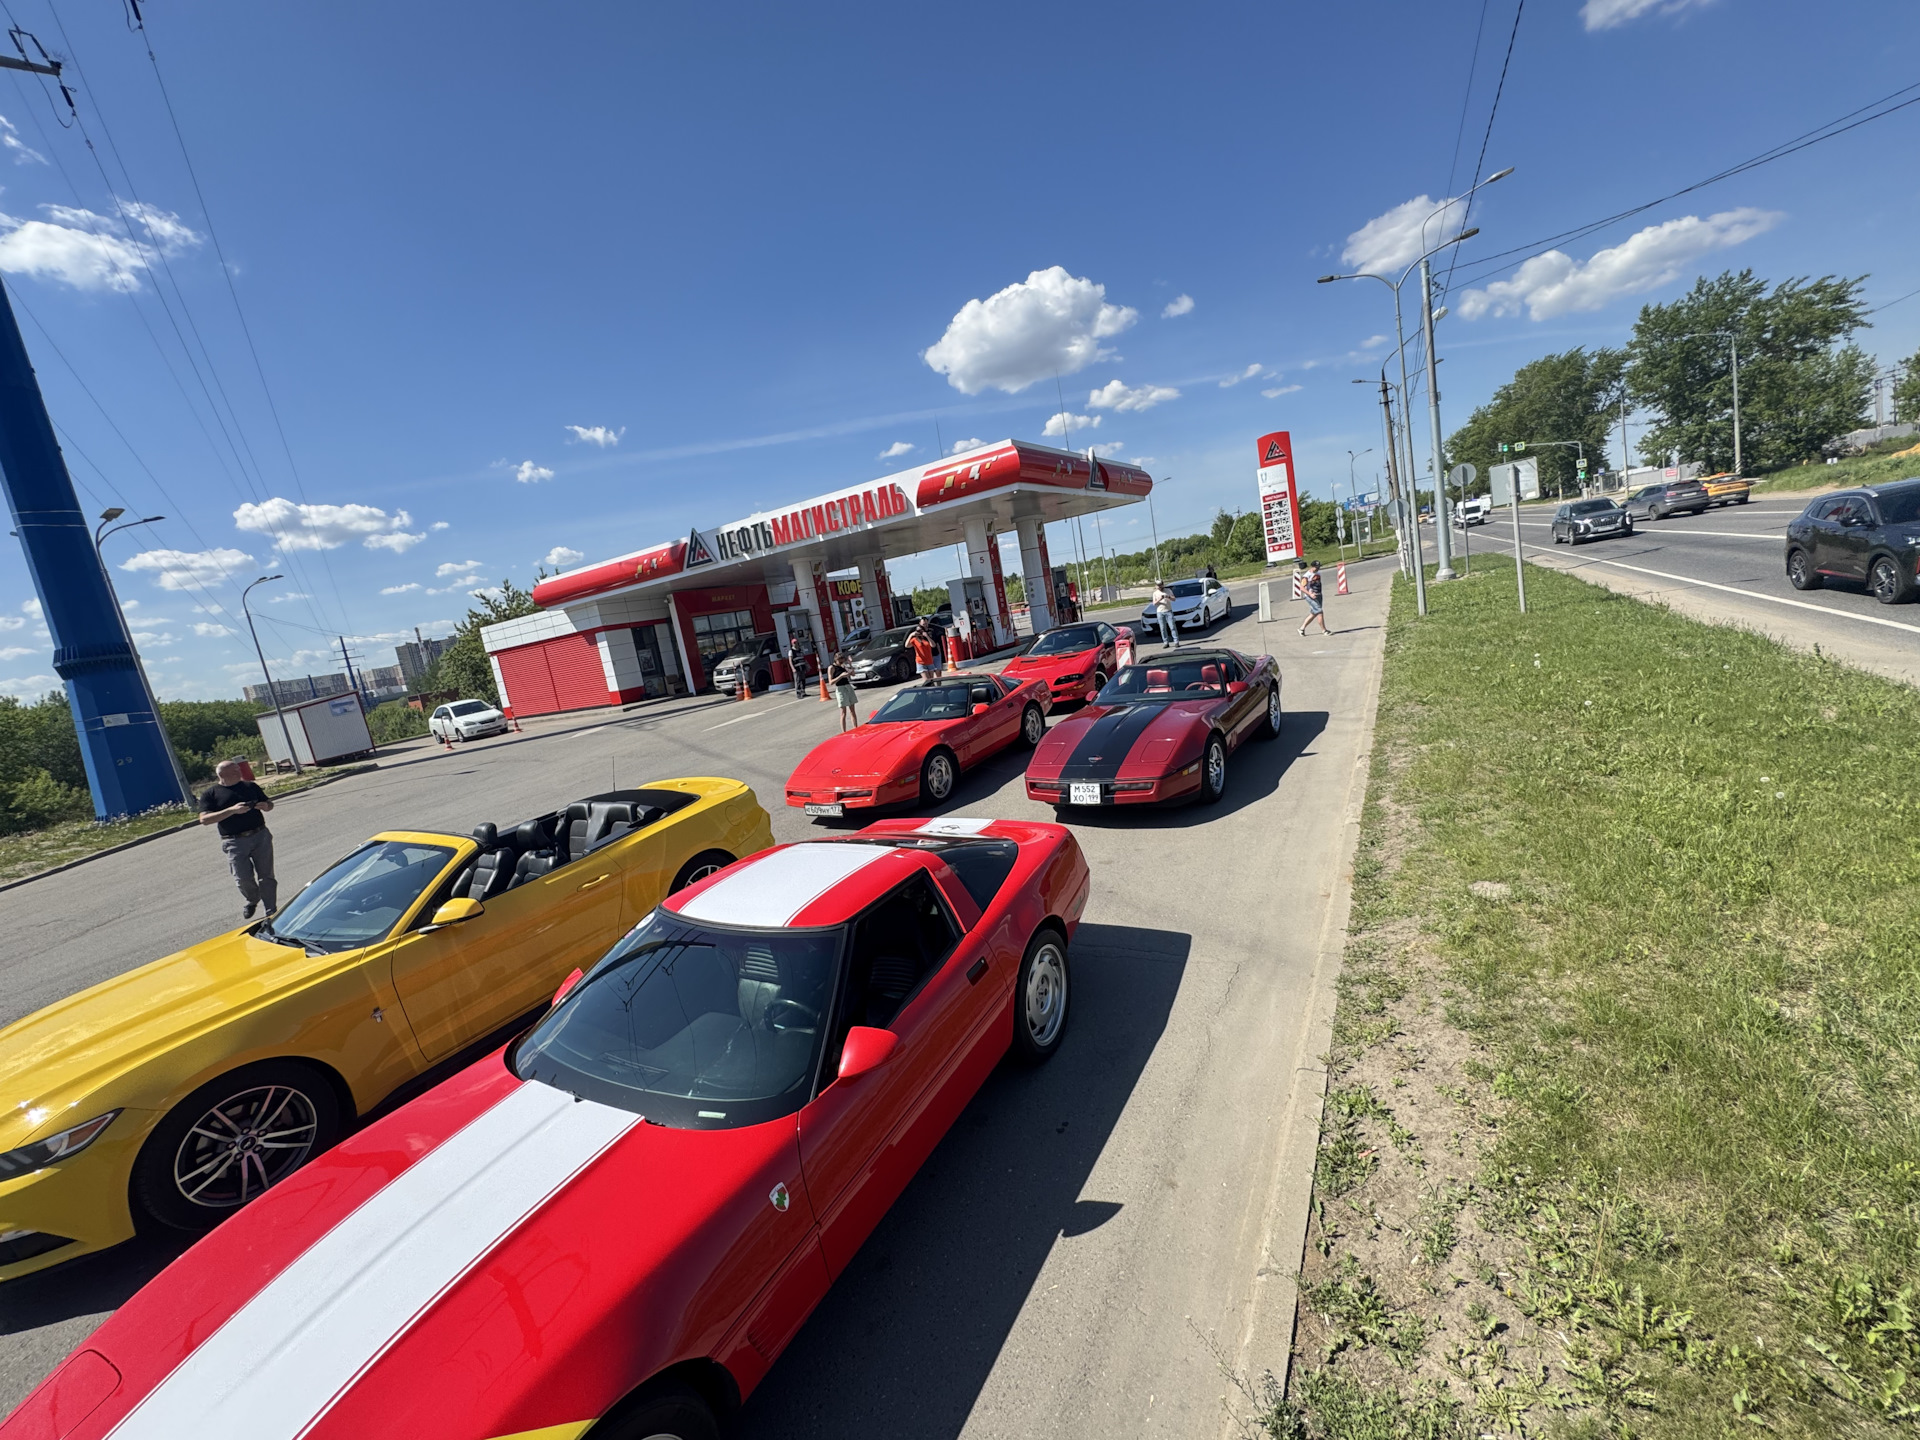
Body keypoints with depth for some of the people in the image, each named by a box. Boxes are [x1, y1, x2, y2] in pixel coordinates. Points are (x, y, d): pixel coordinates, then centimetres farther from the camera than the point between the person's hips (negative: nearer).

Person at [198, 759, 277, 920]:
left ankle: (271, 912, 9)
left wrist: (265, 806, -2)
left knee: (266, 876, 2)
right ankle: (252, 901, 23)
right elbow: (204, 819, -8)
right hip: (235, 842, -2)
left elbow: (269, 803, 22)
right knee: (243, 878, -8)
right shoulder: (211, 794, 3)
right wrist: (232, 810, -20)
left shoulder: (250, 786, 14)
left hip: (261, 836, 2)